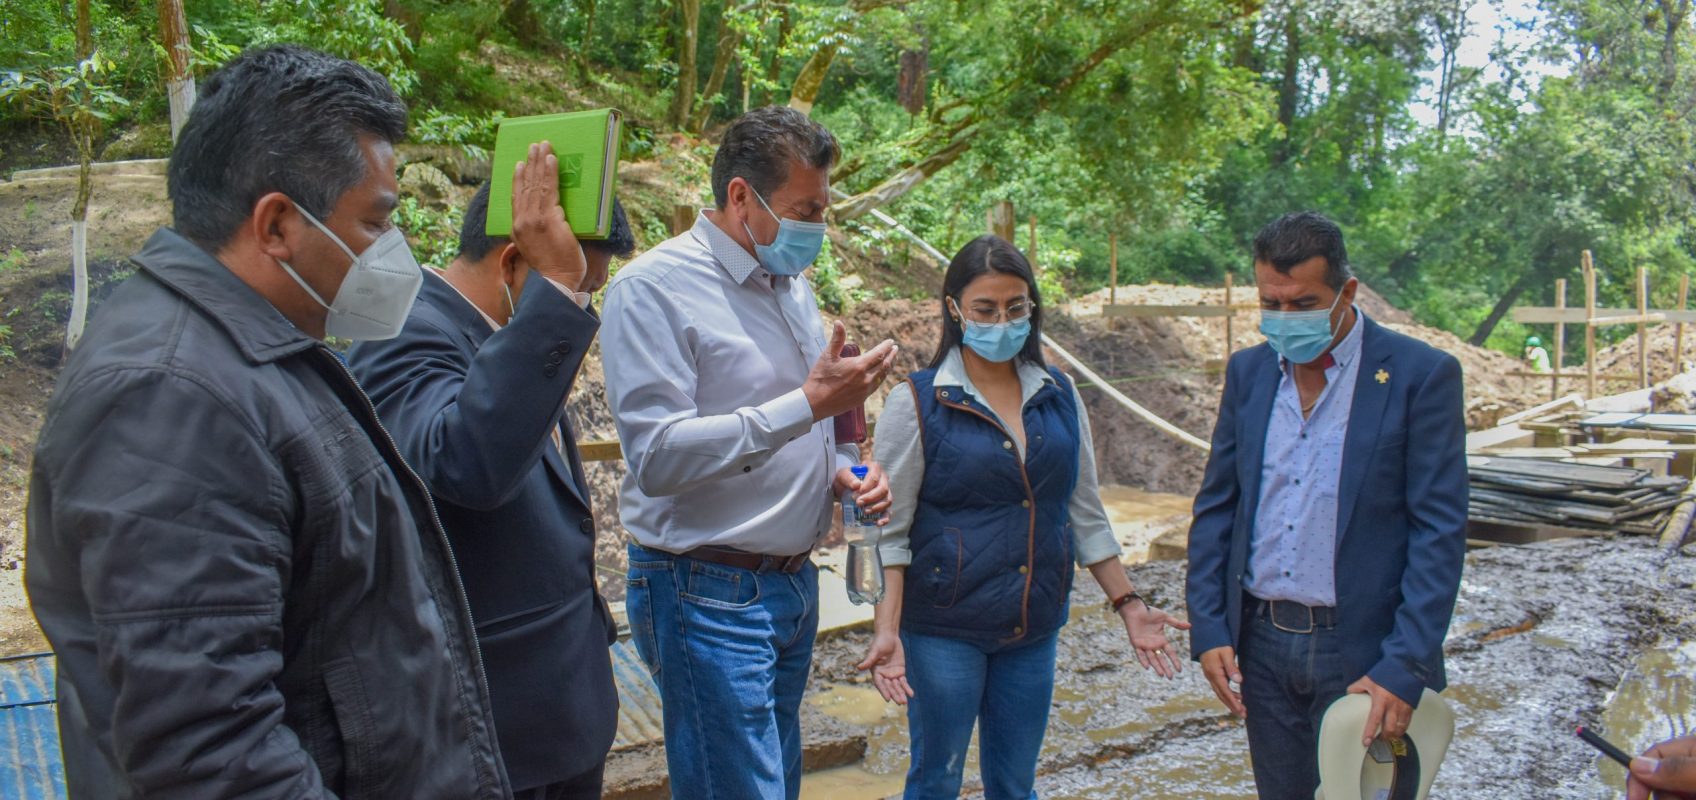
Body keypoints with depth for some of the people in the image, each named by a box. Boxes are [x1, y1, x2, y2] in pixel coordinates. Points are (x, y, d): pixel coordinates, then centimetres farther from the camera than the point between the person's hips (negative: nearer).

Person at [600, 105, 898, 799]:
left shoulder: (792, 285, 11)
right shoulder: (653, 288, -15)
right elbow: (657, 456, -24)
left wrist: (840, 469, 1)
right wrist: (809, 405, -27)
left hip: (794, 582, 8)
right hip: (710, 593, -8)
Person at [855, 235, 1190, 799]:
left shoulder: (1060, 397, 4)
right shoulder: (917, 403, -9)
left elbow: (1085, 513, 11)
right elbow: (891, 531, -8)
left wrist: (1127, 604, 8)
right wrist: (887, 630, -16)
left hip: (1034, 627, 4)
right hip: (945, 630, -4)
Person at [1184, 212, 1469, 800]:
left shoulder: (1422, 375, -8)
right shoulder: (1248, 371, 6)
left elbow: (1439, 532, -10)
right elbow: (1215, 507, 8)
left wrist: (1405, 668, -15)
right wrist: (1208, 630, 0)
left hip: (1361, 650, -4)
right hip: (1260, 643, 4)